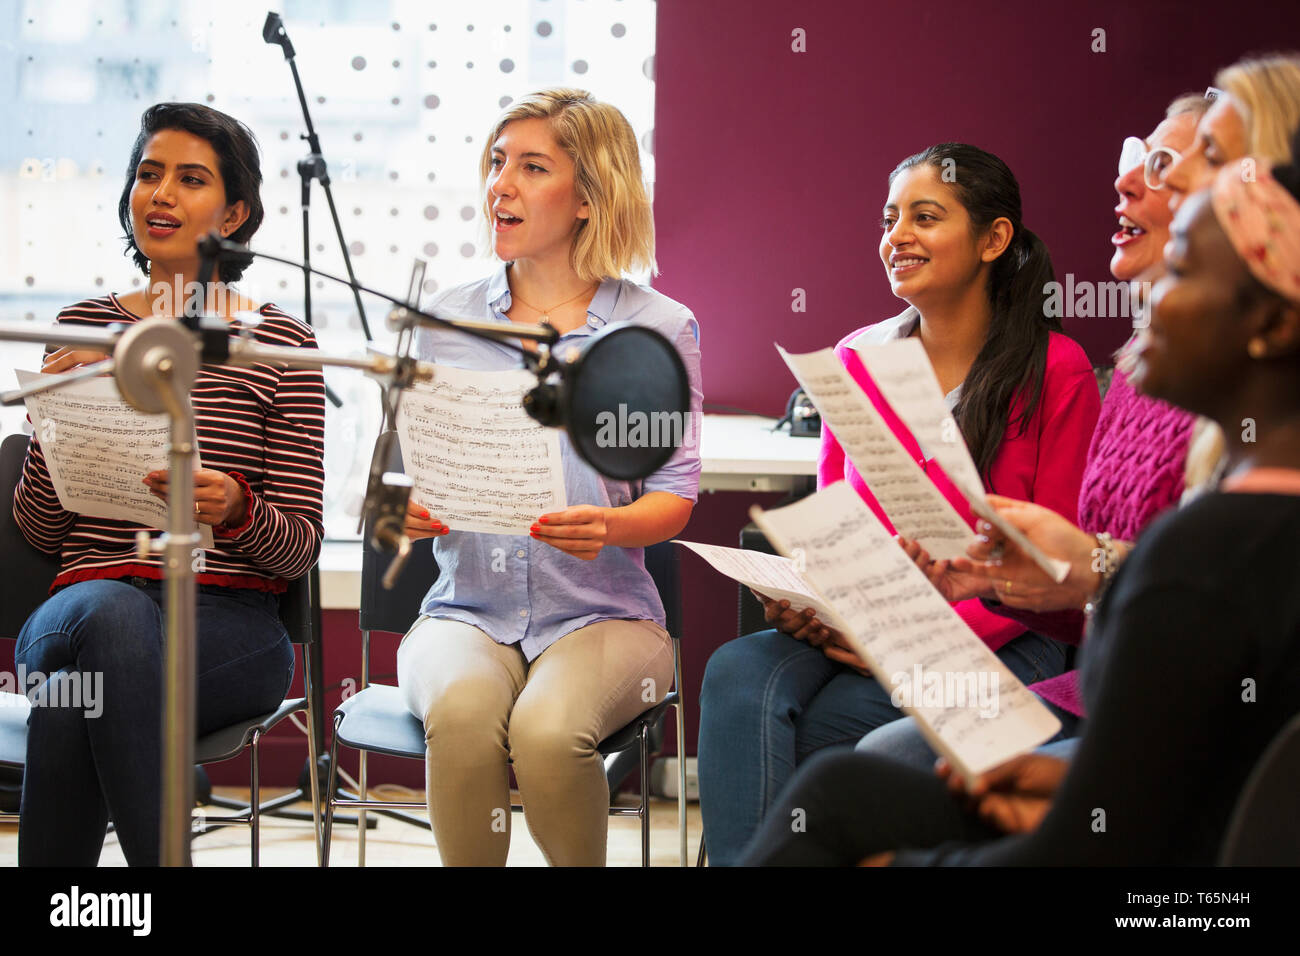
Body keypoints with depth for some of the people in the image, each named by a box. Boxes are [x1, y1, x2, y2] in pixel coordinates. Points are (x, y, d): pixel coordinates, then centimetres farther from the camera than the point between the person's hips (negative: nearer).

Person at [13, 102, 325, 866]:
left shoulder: (279, 342, 8)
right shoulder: (85, 329, 15)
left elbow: (301, 546, 4)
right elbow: (39, 530, 13)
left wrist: (234, 509, -18)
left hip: (232, 618, -2)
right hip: (89, 597, 2)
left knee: (78, 688, -35)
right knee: (108, 609, -37)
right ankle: (161, 856, -30)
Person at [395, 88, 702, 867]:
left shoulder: (659, 327, 2)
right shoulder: (449, 320, 11)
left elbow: (675, 496, 1)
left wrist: (609, 525, -21)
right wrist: (405, 506, -10)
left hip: (602, 612, -2)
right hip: (466, 607, 2)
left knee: (548, 729, -32)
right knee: (461, 712, -33)